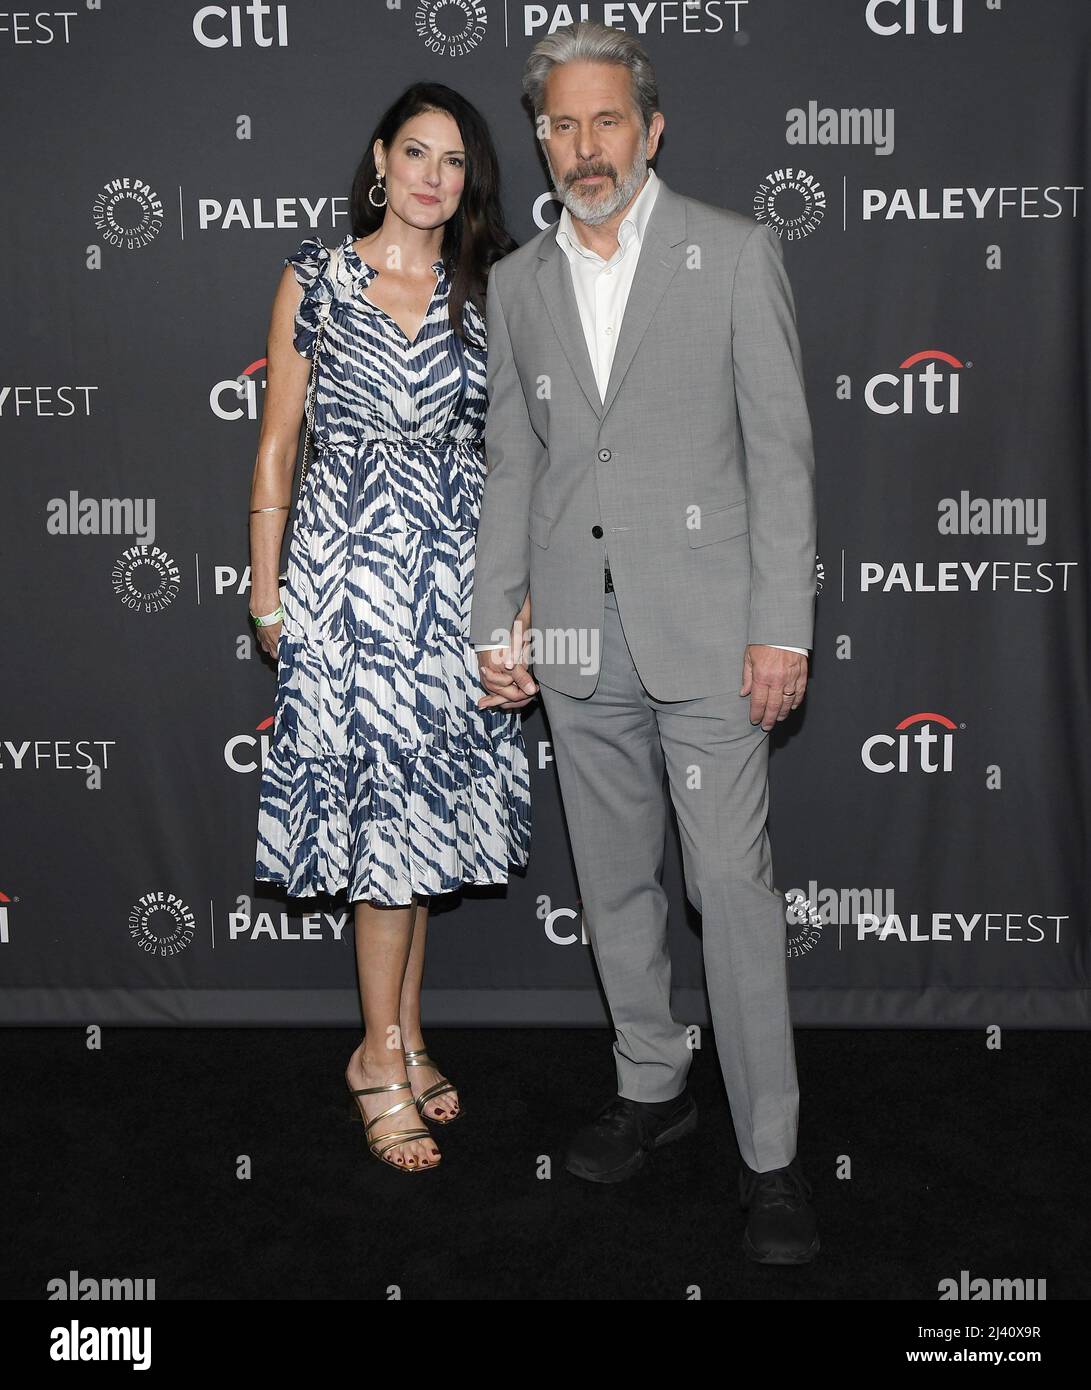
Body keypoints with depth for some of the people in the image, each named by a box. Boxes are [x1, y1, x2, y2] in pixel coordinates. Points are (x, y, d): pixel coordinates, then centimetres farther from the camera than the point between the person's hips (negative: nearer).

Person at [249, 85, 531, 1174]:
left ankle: (402, 1038, 22)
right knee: (386, 806, -5)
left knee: (427, 804, 7)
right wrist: (267, 588, 2)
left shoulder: (484, 290, 10)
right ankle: (382, 1054, 10)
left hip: (456, 571, 3)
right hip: (350, 563, -3)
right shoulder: (316, 276, 4)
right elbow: (277, 442, 4)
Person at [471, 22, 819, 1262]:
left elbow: (781, 450, -4)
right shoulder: (516, 283, 11)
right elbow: (511, 463, 13)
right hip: (578, 635, 5)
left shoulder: (735, 253, -1)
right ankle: (652, 1087, 32)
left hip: (705, 626, -4)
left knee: (733, 888, -3)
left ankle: (770, 1150, 11)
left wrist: (782, 627, -10)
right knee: (614, 880, 13)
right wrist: (497, 625, 7)